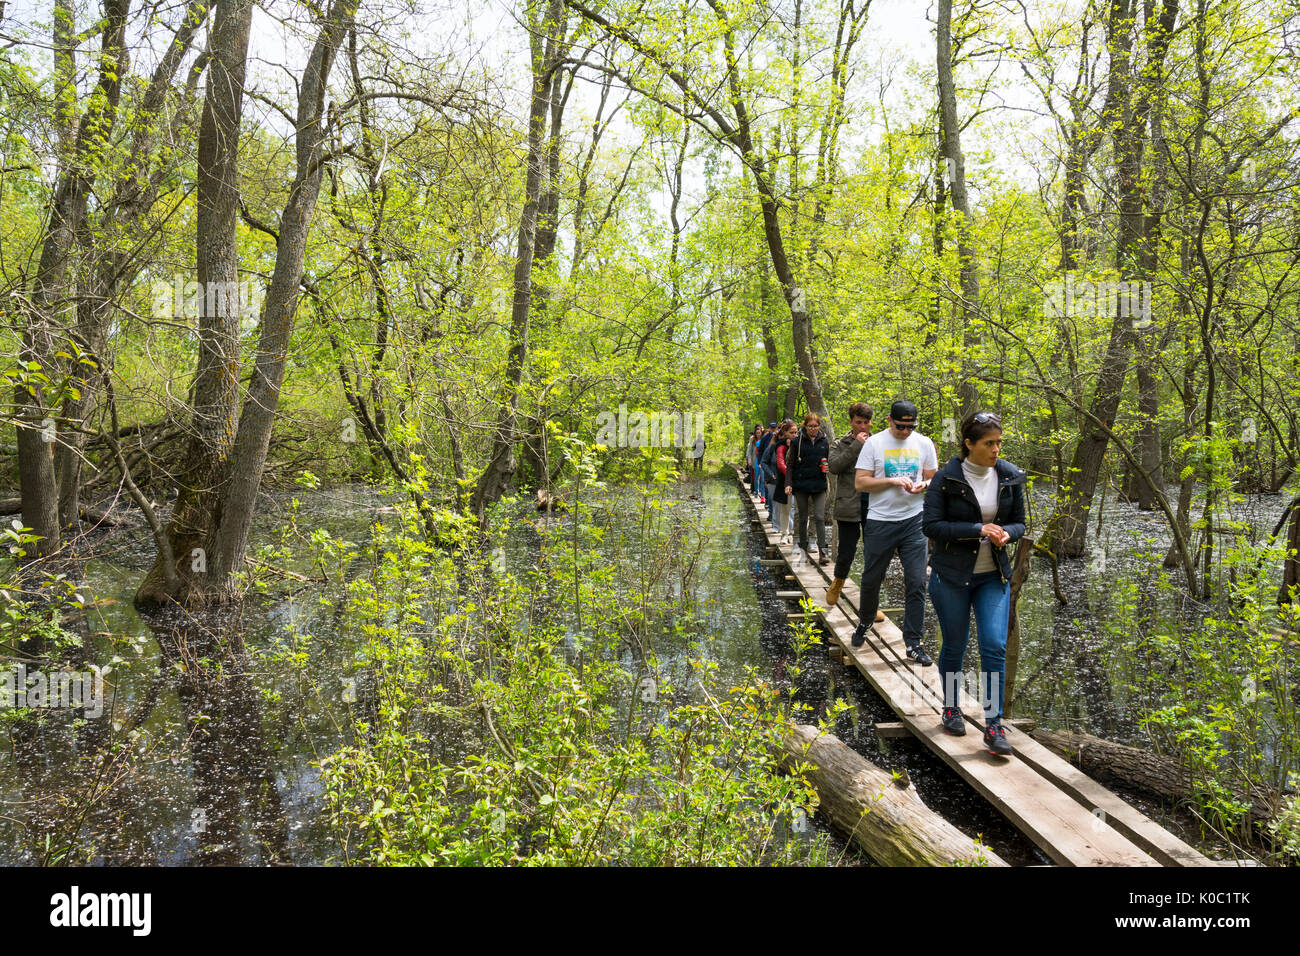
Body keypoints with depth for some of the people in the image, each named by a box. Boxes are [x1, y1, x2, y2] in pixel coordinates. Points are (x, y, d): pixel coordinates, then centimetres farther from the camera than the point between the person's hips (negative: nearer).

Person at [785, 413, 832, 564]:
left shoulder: (824, 442, 6)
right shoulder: (797, 441, -1)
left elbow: (827, 461, 18)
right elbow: (790, 464, -1)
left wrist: (827, 468, -5)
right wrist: (788, 484, -10)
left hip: (819, 485, 1)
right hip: (801, 485, -1)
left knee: (820, 518, -9)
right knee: (803, 518, 9)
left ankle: (822, 552, -11)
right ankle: (803, 548, 21)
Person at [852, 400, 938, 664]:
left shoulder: (924, 443, 6)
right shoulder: (874, 443, -3)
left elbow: (934, 477, 13)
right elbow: (860, 483, -6)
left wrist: (924, 485, -10)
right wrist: (892, 480, -18)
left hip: (914, 520, 2)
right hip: (879, 521, -1)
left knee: (916, 582, -3)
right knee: (872, 578, 10)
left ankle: (913, 643, 5)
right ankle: (864, 623, 36)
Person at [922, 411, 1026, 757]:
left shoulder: (1010, 477, 1)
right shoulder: (947, 478, -11)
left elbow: (1019, 522, 10)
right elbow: (931, 525, -14)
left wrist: (1006, 533, -14)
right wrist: (978, 530, -22)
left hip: (994, 576, 3)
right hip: (952, 575, -2)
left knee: (995, 647, -6)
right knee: (955, 647, 10)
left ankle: (993, 726, 3)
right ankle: (951, 708, 32)